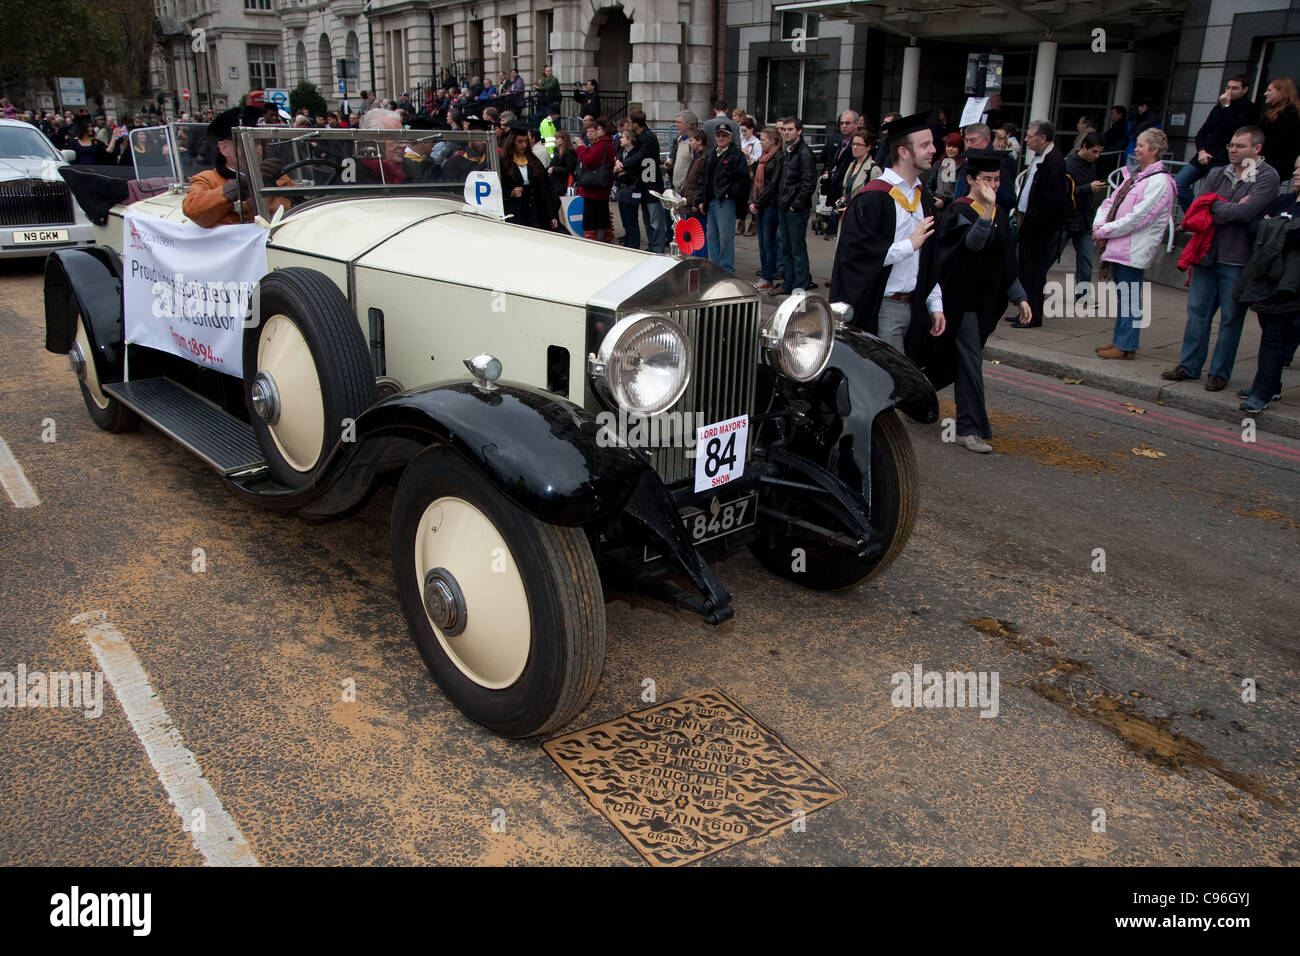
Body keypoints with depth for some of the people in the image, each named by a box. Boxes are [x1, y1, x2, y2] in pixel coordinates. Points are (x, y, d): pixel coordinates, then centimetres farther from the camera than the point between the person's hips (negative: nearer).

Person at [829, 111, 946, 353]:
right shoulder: (873, 199, -11)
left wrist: (935, 304, 13)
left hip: (912, 306, 7)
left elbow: (931, 260, 17)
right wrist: (909, 244, -15)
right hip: (881, 309, -7)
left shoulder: (924, 197, 14)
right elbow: (860, 253, -19)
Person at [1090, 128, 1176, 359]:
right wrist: (1100, 224, -4)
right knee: (1122, 295, 15)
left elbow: (1138, 217, -18)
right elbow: (1111, 201, 15)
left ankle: (1126, 346, 1)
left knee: (1129, 296, -5)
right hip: (1119, 245, 9)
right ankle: (1120, 340, 24)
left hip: (1134, 249, -9)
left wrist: (1105, 231, -13)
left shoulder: (1160, 181, -11)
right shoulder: (1135, 175, 17)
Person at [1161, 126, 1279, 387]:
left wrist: (1216, 208, -6)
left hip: (1237, 261, -5)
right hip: (1207, 255, 5)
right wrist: (1233, 210, -9)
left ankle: (1220, 373, 11)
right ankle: (1189, 366, 17)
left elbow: (1246, 212, -19)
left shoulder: (1267, 177, -5)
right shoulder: (1217, 175, 11)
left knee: (1230, 319, 3)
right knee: (1197, 312, 8)